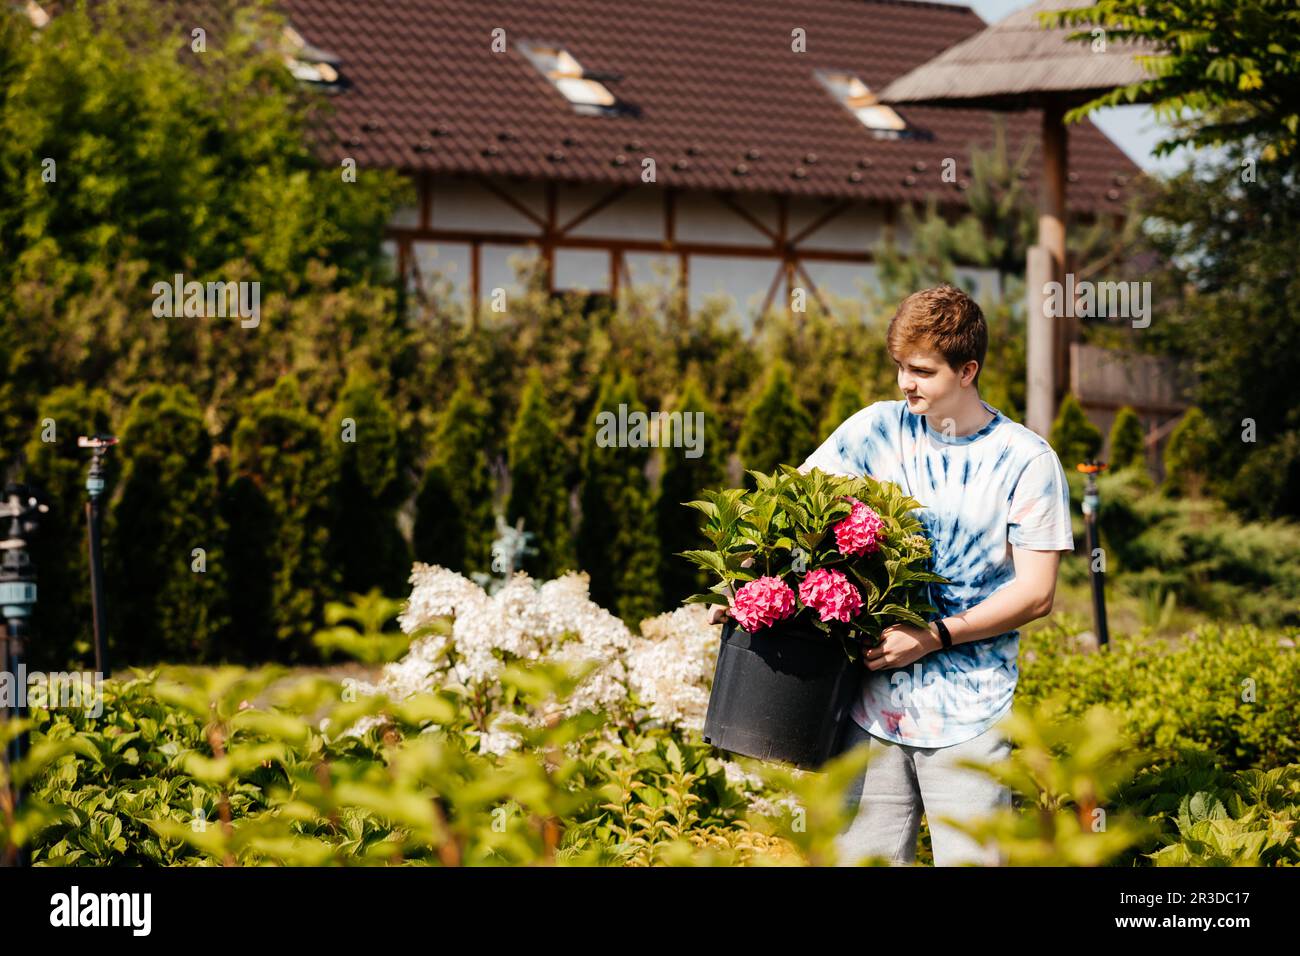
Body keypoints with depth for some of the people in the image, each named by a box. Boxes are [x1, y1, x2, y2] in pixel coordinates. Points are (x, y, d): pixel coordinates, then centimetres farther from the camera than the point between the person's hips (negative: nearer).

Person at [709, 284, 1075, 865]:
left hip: (969, 715, -3)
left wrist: (935, 636, -15)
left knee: (970, 860, -4)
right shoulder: (877, 430, 5)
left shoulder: (1028, 462, -3)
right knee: (860, 857, 3)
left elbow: (1036, 594, -5)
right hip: (872, 702, 3)